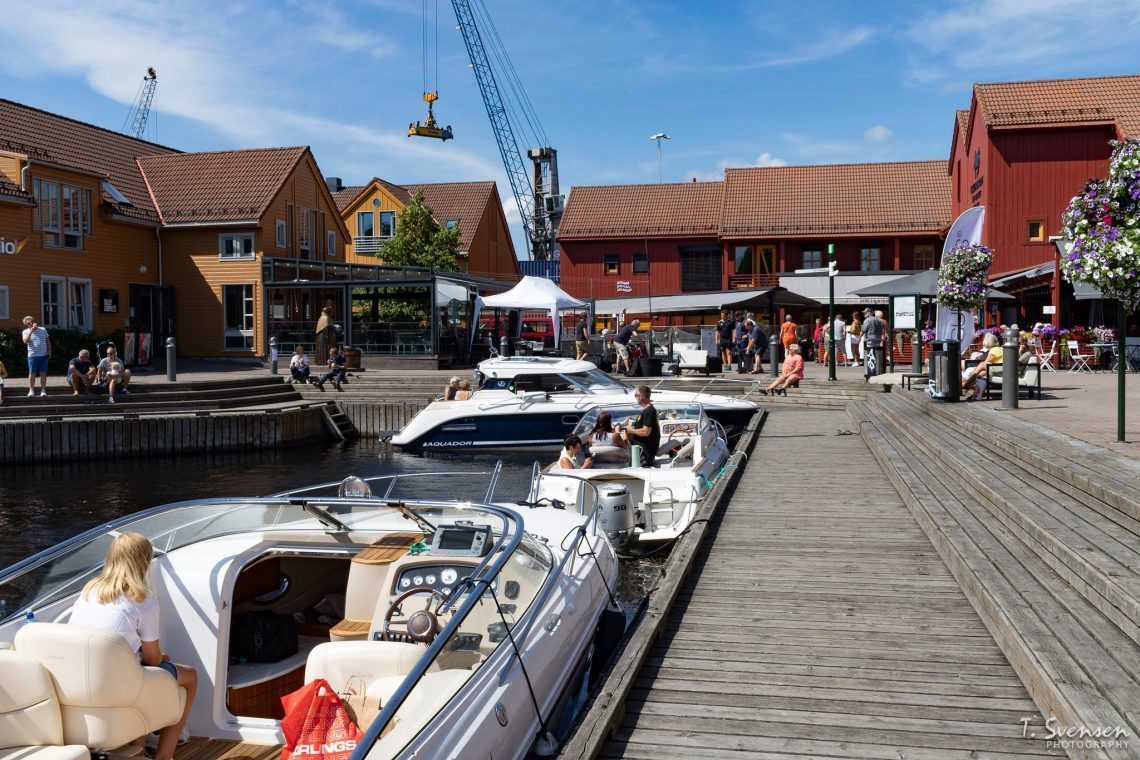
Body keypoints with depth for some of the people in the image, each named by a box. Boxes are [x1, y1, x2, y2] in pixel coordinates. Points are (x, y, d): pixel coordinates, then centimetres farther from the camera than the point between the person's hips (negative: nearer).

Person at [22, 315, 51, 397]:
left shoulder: (43, 329, 9)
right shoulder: (26, 331, 2)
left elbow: (48, 341, 15)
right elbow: (25, 341, -15)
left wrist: (49, 350, 4)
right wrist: (31, 331, -18)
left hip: (43, 355, 1)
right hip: (32, 356, -1)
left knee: (43, 373, 2)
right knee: (32, 373, 0)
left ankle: (43, 390, 7)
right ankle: (31, 390, 6)